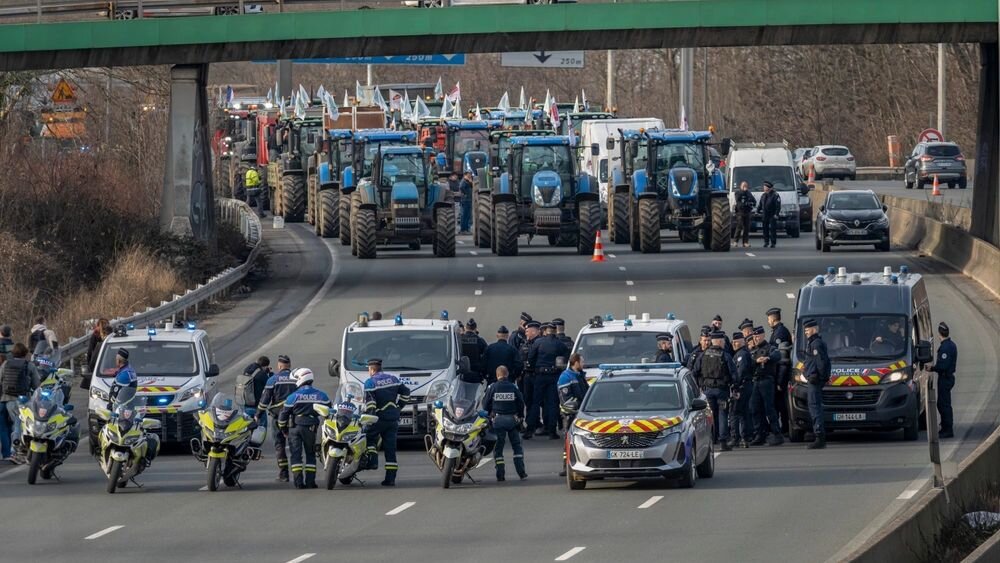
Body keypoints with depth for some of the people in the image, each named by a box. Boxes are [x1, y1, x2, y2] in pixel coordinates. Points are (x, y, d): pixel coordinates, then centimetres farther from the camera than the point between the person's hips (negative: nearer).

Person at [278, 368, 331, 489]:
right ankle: (310, 481, 6)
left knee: (296, 454, 1)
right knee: (310, 454, 12)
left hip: (294, 427, -2)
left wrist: (283, 428, 12)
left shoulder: (293, 396, -5)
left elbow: (284, 414, -2)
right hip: (310, 428, 2)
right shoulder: (320, 395, 2)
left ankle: (298, 481, -7)